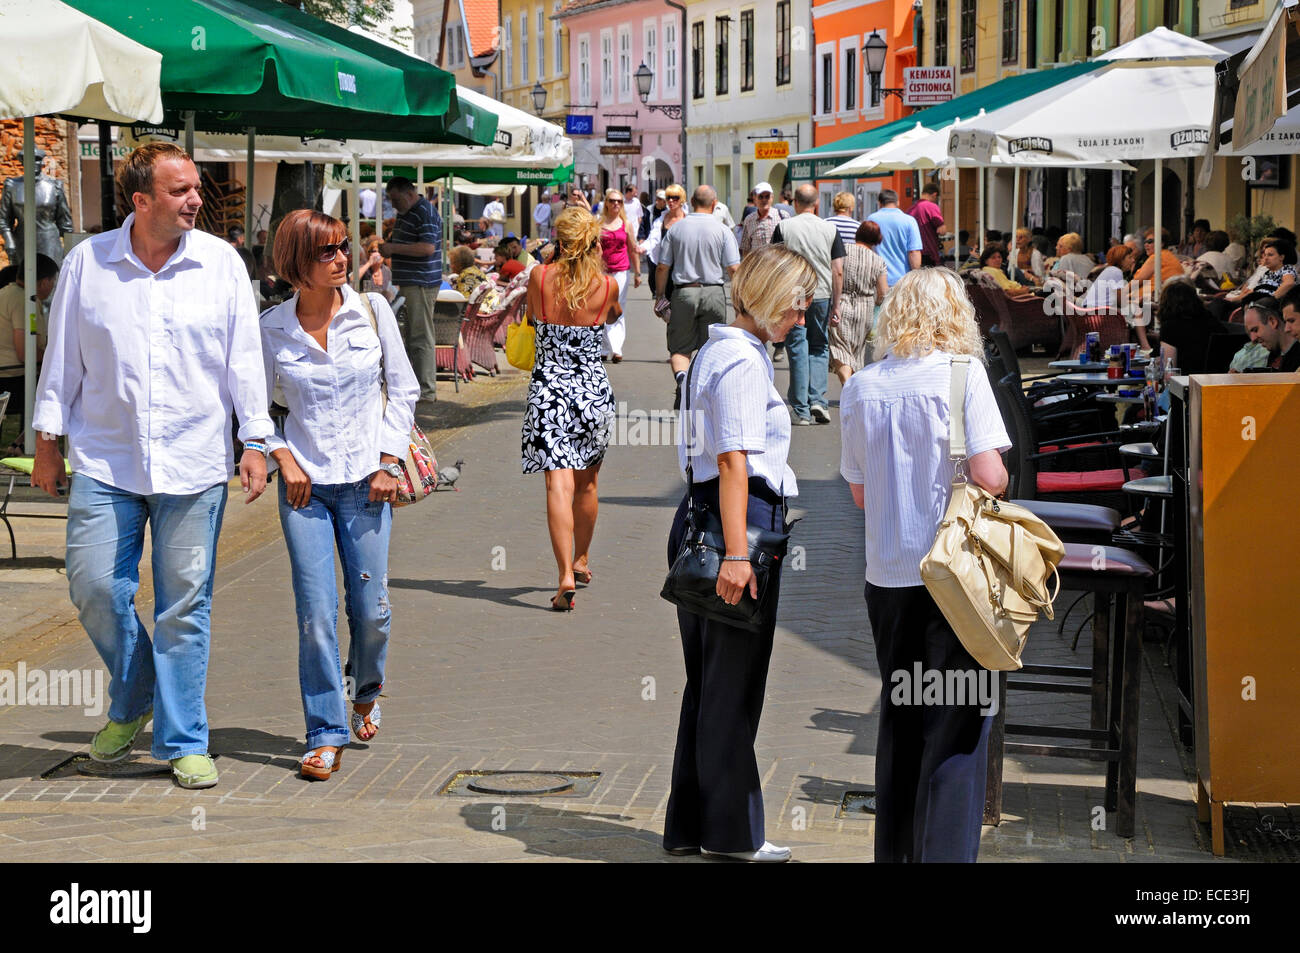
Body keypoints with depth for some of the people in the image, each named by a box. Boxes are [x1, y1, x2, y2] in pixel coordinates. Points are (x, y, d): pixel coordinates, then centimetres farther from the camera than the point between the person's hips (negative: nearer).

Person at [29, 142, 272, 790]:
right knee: (93, 586, -3)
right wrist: (48, 441, 9)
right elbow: (62, 356, 9)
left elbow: (244, 359, 5)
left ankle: (183, 742, 12)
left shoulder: (221, 263, 2)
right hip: (104, 461, 1)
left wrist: (256, 444, 2)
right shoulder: (88, 262, 2)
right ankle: (132, 702, 25)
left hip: (194, 463, -1)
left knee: (185, 604, 1)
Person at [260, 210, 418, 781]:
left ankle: (366, 690, 35)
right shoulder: (272, 328, -1)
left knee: (370, 606, 4)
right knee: (316, 613, -6)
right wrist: (283, 457, -4)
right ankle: (327, 735, 2)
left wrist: (388, 461, -1)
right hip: (305, 481, -1)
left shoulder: (371, 311, 0)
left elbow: (403, 389, 6)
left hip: (365, 479, 1)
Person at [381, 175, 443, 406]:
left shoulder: (426, 214, -14)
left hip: (421, 283, -11)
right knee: (410, 336, 14)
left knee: (421, 337, -8)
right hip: (408, 283, 11)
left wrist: (394, 248, -20)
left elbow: (428, 247, -24)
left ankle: (427, 390, -6)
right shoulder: (404, 213, 18)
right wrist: (388, 248, 9)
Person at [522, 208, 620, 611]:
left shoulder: (540, 277, -6)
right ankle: (581, 560, 39)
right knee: (586, 482, 20)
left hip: (549, 388, -2)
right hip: (594, 389, 2)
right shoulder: (608, 286, -3)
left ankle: (566, 576, -21)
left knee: (559, 484, -8)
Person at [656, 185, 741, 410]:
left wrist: (661, 295, 13)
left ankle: (681, 375, -22)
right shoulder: (722, 231, -4)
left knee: (680, 347, 8)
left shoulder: (676, 228, 1)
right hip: (713, 293, -1)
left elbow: (662, 267, 2)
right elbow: (733, 268, -8)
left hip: (683, 292, 1)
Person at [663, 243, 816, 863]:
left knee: (708, 682, 15)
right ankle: (730, 832, 8)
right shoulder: (743, 362, -14)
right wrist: (737, 554, -26)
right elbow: (734, 462, -22)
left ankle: (690, 825, 21)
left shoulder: (714, 351, 17)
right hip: (739, 520, -10)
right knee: (735, 684, -1)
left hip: (699, 518, 10)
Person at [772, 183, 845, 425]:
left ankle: (801, 411, 2)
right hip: (821, 295, 1)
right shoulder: (830, 229, 2)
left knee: (798, 351, 3)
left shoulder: (783, 227, -2)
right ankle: (818, 399, -1)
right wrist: (836, 306, 6)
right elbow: (838, 272, 0)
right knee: (819, 349, 15)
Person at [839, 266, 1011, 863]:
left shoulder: (860, 387, 5)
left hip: (887, 573, 5)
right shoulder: (962, 373, -8)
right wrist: (994, 481, 6)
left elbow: (860, 492, 11)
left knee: (899, 718, 16)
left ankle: (894, 852, 23)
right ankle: (945, 852, -4)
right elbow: (990, 477, -15)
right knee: (958, 725, 0)